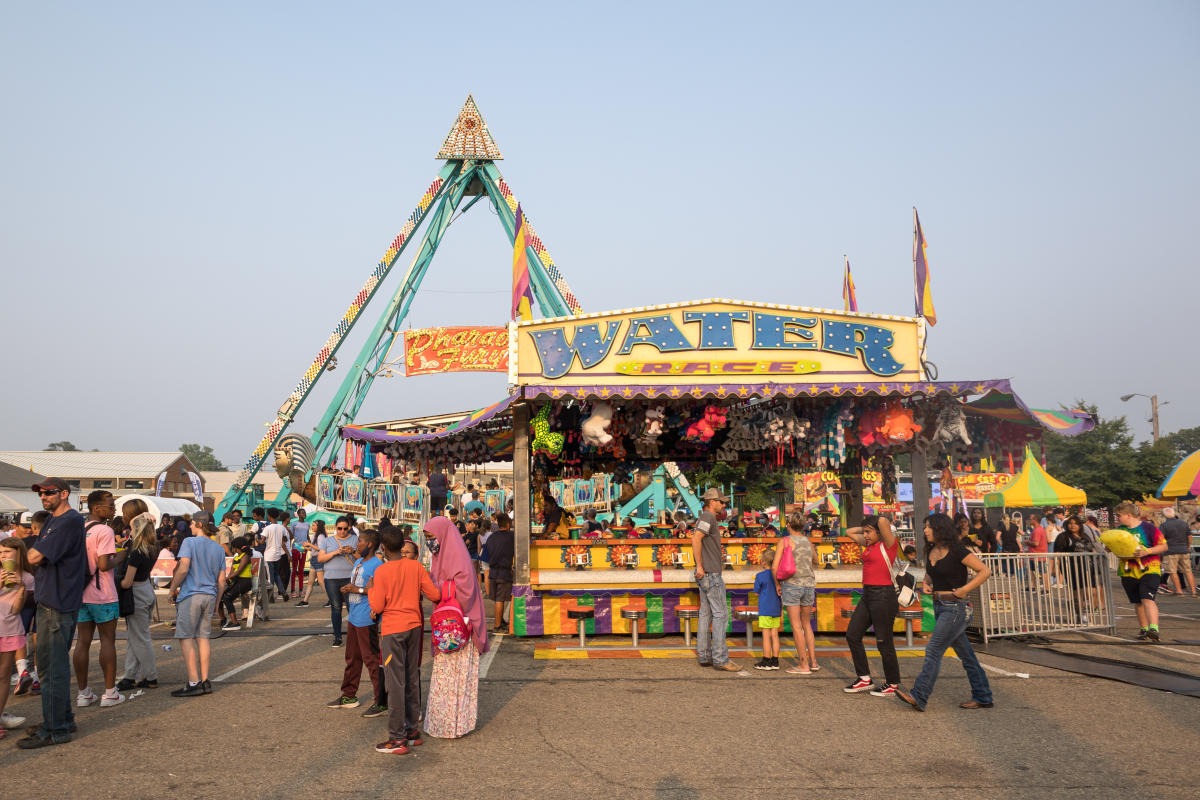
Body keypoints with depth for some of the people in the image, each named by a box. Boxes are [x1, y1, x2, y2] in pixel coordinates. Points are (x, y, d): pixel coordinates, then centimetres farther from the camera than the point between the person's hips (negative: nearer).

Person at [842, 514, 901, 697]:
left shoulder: (888, 544, -10)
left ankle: (893, 684, 15)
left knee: (884, 642, 0)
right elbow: (849, 531, 26)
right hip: (867, 595, 9)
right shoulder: (869, 544, 13)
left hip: (883, 596, -9)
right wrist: (865, 528, 17)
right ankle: (864, 678, 19)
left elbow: (883, 520, -26)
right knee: (852, 634, 9)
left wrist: (885, 523, -5)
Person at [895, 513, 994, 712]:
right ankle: (983, 697, 23)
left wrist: (964, 590, -20)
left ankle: (918, 697, -10)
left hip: (956, 608, -8)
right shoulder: (932, 552, 8)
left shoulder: (957, 552, -14)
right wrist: (926, 584, 7)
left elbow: (985, 571, -15)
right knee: (965, 653, 14)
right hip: (940, 606, 8)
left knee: (934, 650, -11)